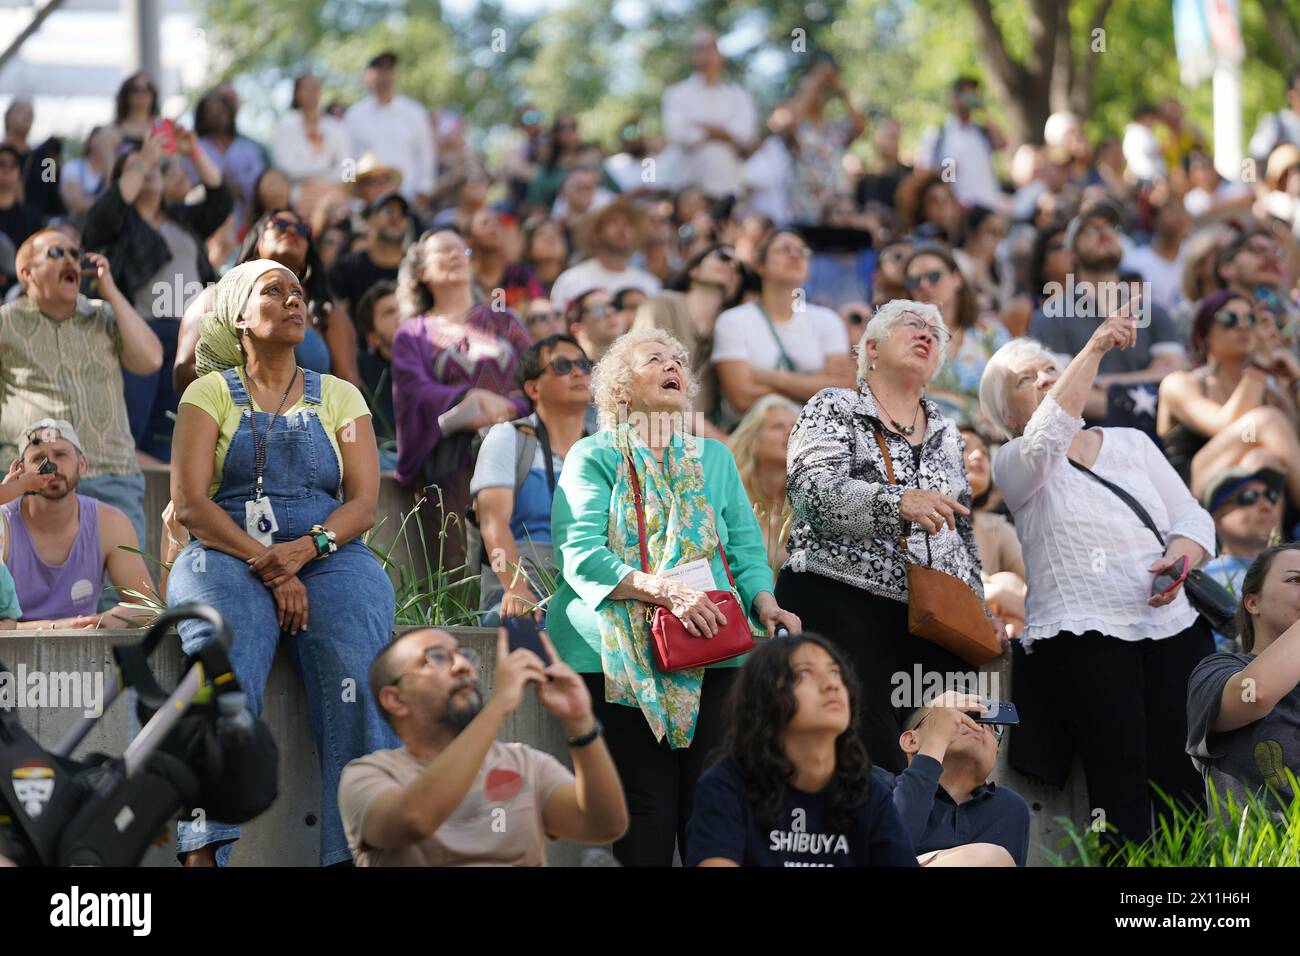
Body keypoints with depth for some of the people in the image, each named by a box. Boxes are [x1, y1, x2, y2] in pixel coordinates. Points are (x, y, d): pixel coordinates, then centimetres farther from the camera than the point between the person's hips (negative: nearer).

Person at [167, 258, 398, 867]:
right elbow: (189, 503, 1)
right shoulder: (211, 394, 13)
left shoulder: (338, 397, 19)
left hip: (326, 557, 2)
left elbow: (363, 501, 8)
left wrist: (307, 548, -13)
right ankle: (204, 852, -46)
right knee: (222, 663, -35)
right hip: (228, 554, -2)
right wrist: (266, 564, -14)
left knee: (354, 667, -32)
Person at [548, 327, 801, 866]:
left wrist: (765, 604, -7)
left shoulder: (714, 457, 20)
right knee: (645, 815, -8)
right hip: (622, 657, -3)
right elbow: (580, 554, -8)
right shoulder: (594, 457, 6)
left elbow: (746, 547, 14)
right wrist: (666, 590, -20)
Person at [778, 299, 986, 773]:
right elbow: (816, 493, -15)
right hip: (842, 606, -5)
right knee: (874, 765, -16)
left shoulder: (945, 432, 21)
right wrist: (899, 502, -30)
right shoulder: (834, 410, 3)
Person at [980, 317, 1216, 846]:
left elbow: (1191, 515, 16)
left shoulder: (1132, 443, 20)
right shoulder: (1015, 464, 6)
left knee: (1183, 776, -8)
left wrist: (1181, 556, -8)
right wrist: (1095, 347, -23)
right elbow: (1047, 439, -17)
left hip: (1175, 625, 4)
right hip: (1083, 636, -3)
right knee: (1121, 781, -14)